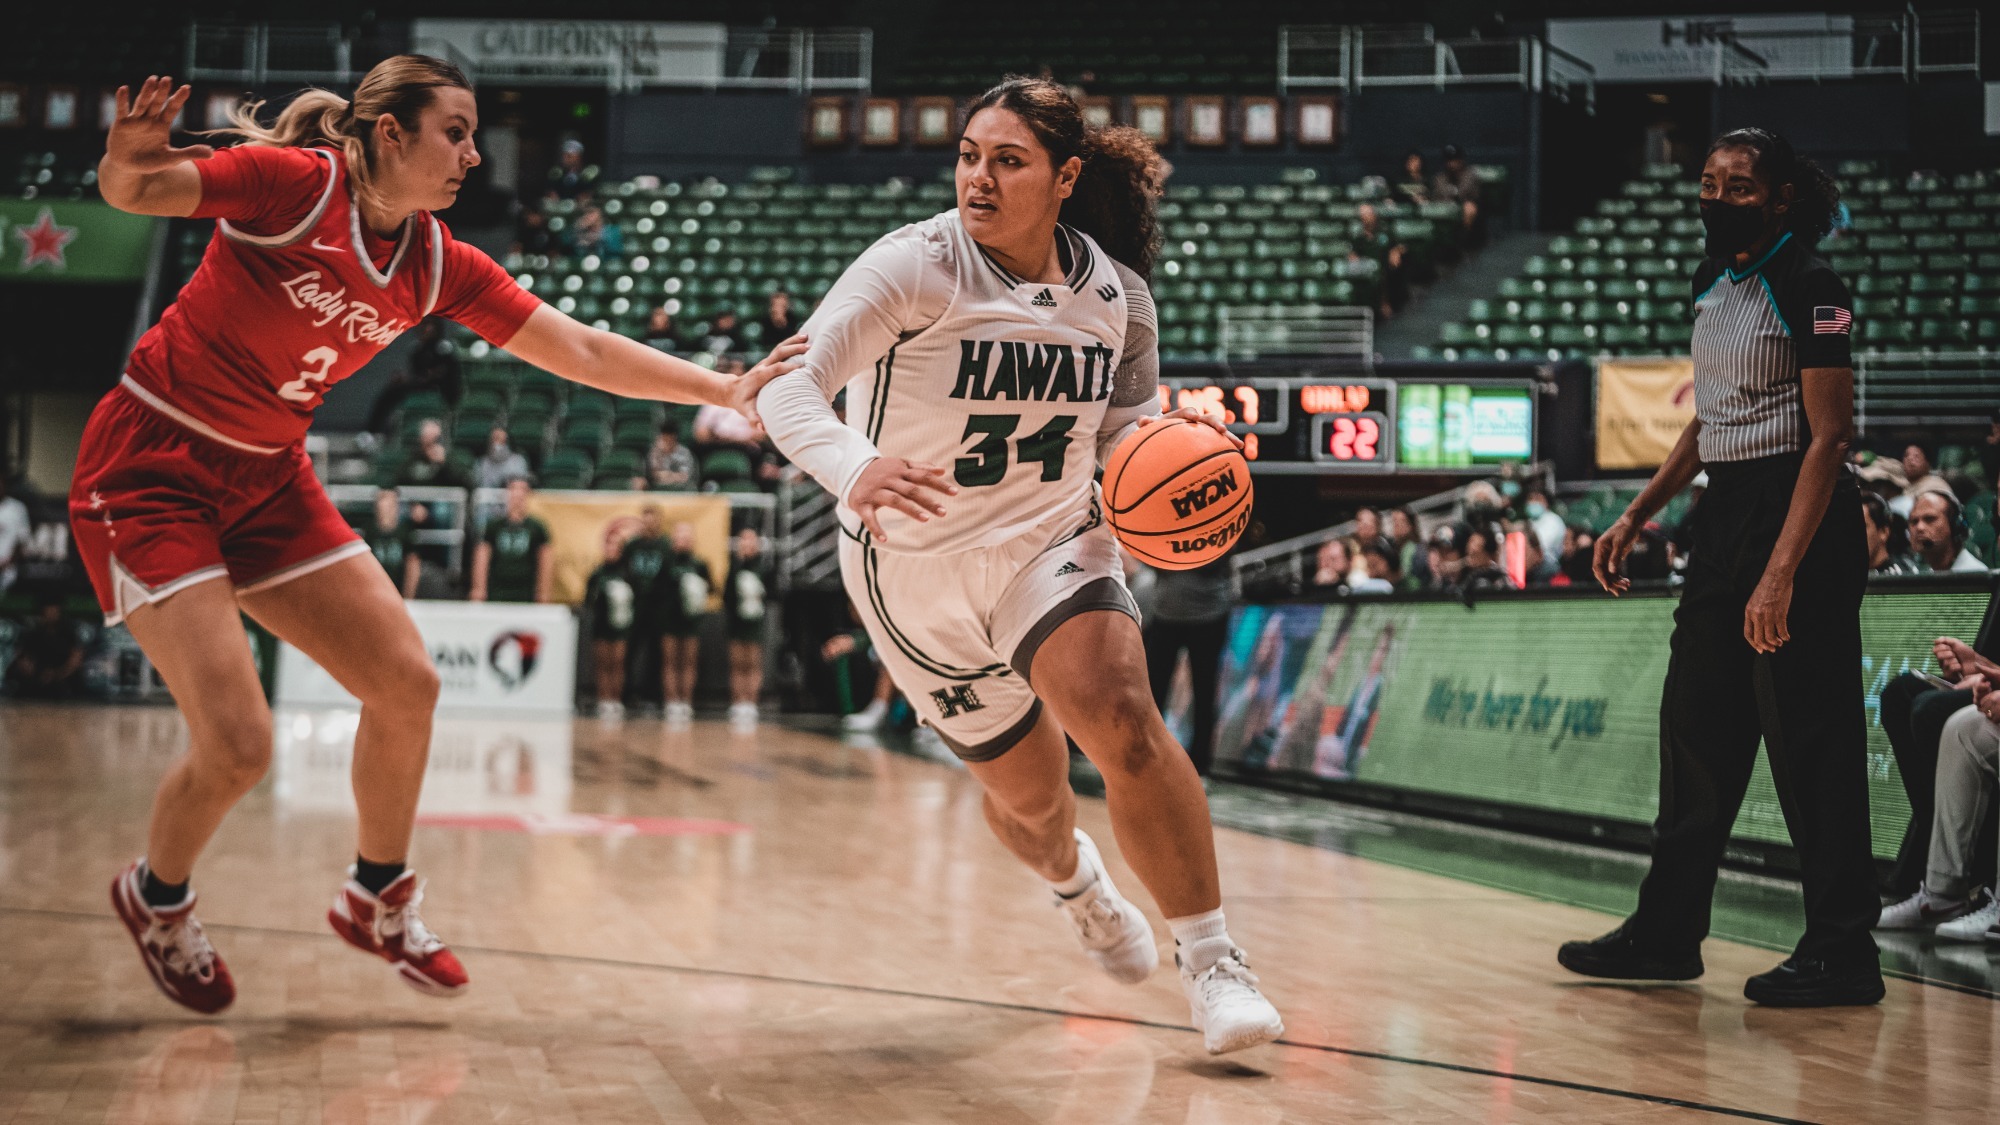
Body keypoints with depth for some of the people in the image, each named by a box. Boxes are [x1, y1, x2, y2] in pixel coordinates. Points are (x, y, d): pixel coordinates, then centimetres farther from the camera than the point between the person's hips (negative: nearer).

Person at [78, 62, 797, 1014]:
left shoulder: (439, 266, 0)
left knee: (405, 685, 2)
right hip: (148, 471, -7)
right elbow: (129, 191, -14)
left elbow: (582, 351, 3)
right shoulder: (292, 184, -18)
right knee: (235, 746, -15)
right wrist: (128, 156, -38)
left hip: (266, 482, 7)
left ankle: (377, 899, 25)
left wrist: (727, 390, 0)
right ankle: (156, 895, 18)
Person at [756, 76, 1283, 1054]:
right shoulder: (913, 267, -20)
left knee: (1121, 721, -27)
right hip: (917, 573, -1)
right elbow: (789, 390, -29)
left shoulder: (1114, 292, -7)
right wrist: (857, 469, -50)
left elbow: (1127, 420, 9)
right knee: (1027, 787, 12)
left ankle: (1211, 962, -14)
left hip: (1050, 541, 1)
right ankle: (1078, 883, 52)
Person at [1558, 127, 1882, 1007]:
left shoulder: (1808, 289, -12)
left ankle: (1842, 952, 1)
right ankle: (1666, 930, 21)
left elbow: (1830, 436, -18)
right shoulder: (1713, 284, 14)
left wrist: (1782, 572, -25)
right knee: (1695, 728, 12)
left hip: (1795, 515, -9)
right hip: (1725, 516, 9)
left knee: (1810, 743, -6)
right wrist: (1635, 517, 17)